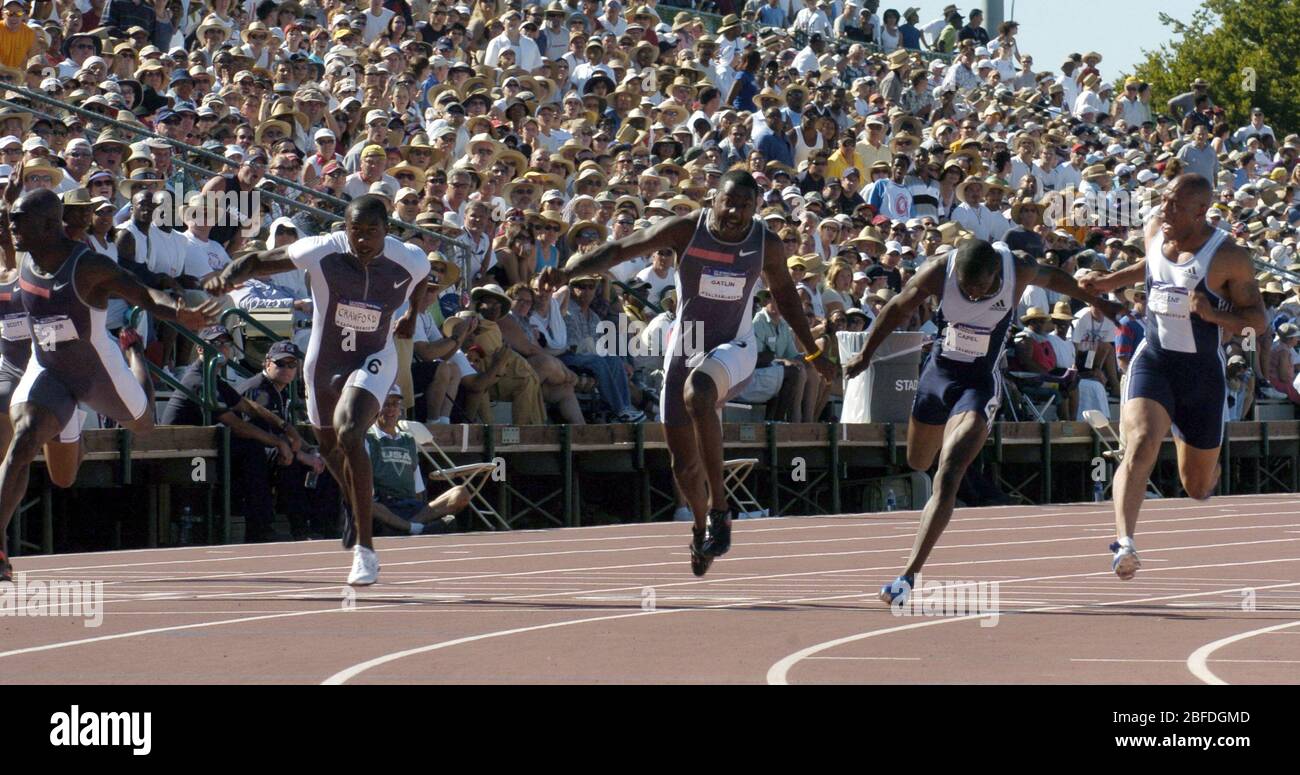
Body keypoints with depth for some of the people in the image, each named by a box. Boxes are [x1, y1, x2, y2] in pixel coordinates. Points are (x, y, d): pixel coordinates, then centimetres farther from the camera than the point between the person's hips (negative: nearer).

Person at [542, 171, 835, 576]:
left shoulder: (767, 246, -7)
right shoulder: (687, 230, -11)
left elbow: (784, 293, 12)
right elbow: (622, 249, -9)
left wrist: (813, 352, 18)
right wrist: (569, 270, -23)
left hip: (733, 346, -2)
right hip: (684, 347, 2)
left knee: (697, 392, -38)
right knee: (683, 461, 7)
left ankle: (718, 506, -30)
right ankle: (703, 526, 38)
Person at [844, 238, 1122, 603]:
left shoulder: (1019, 271, -19)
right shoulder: (938, 272, -18)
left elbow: (1051, 277, 5)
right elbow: (897, 309, 0)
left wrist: (1095, 302, 23)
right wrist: (865, 355, 10)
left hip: (981, 381, -3)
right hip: (939, 370, 3)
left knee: (947, 478, -18)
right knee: (918, 462, 22)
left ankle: (909, 576, -24)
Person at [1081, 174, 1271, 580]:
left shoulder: (1230, 257, -14)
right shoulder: (1154, 231, 0)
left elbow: (1259, 321, -10)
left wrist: (1213, 314, -27)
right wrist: (1109, 281, 12)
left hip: (1203, 374, -2)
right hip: (1152, 361, 2)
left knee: (1197, 487, 13)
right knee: (1140, 447, -28)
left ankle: (1211, 469, 52)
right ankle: (1124, 543, -39)